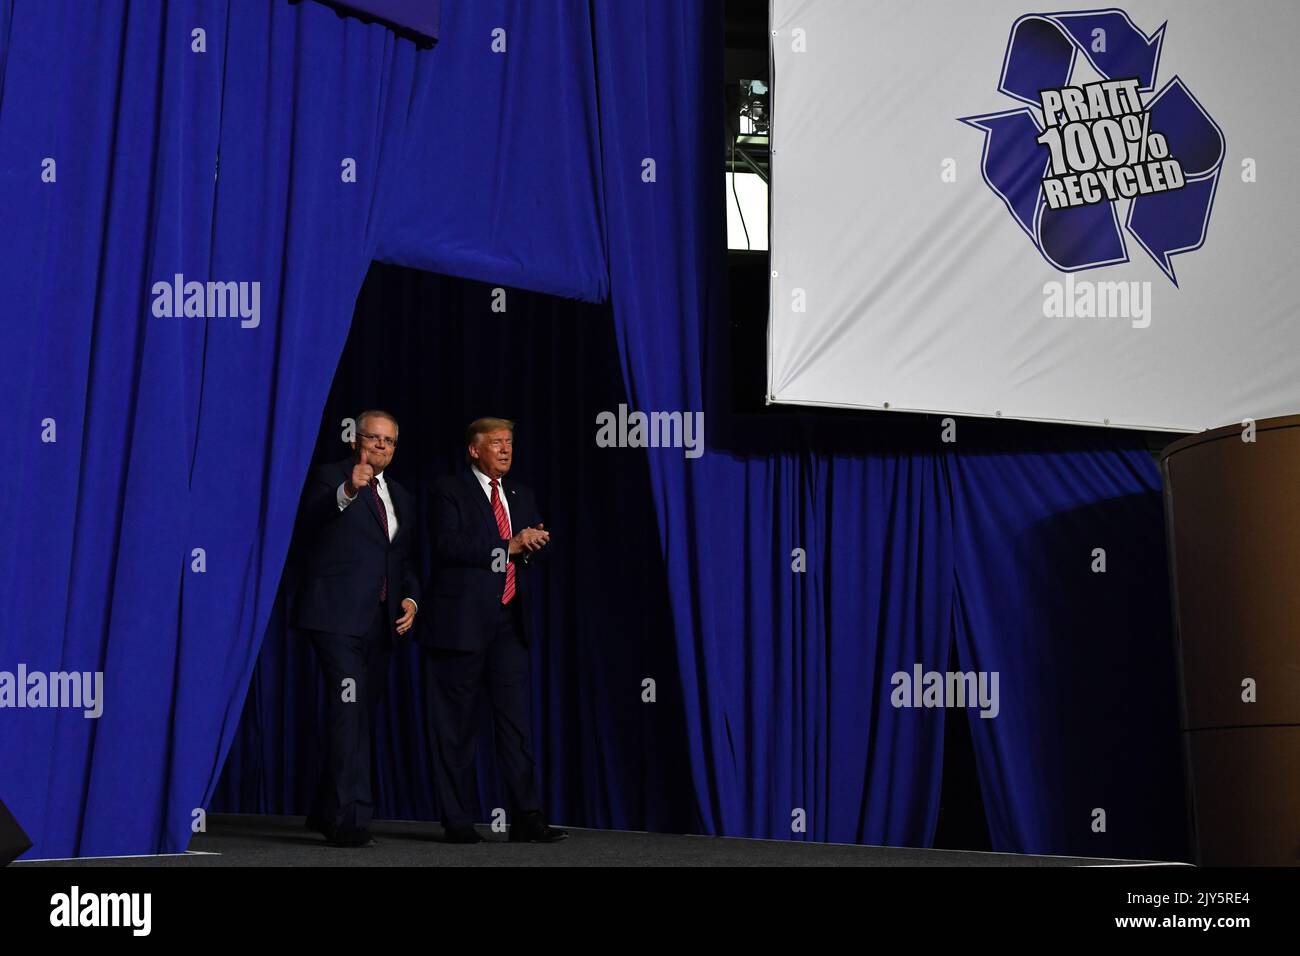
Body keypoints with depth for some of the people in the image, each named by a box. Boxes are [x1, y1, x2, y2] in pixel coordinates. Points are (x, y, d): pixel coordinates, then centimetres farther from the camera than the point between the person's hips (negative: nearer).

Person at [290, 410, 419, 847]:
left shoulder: (401, 498, 20)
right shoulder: (330, 477, -1)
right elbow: (306, 523, -21)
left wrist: (411, 598, 5)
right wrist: (346, 492, -38)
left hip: (380, 621, 7)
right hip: (338, 615, -7)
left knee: (361, 717, 11)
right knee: (349, 714, -14)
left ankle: (326, 812, 24)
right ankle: (351, 819, -14)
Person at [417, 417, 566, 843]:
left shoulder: (521, 496, 18)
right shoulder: (448, 491, -1)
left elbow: (534, 547, 21)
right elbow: (448, 545, -15)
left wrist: (533, 545, -4)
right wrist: (508, 546, -15)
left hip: (509, 622, 5)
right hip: (462, 623, -5)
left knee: (516, 720, 0)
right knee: (457, 726, 2)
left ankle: (526, 818, 0)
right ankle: (458, 820, 9)